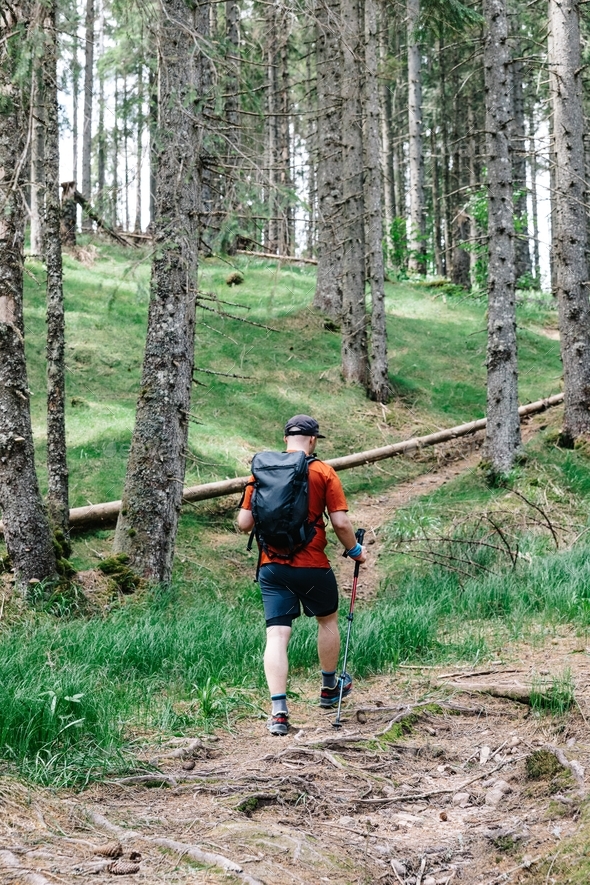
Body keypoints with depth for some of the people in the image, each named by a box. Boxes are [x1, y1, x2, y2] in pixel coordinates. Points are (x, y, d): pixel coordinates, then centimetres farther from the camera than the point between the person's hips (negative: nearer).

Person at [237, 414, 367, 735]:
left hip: (271, 566, 2)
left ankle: (278, 711, -10)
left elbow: (244, 523, 3)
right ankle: (330, 688, 39)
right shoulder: (323, 472, -5)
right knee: (328, 619, 23)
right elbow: (341, 522, -8)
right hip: (312, 565, -2)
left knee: (276, 636, 0)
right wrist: (355, 550, 10)